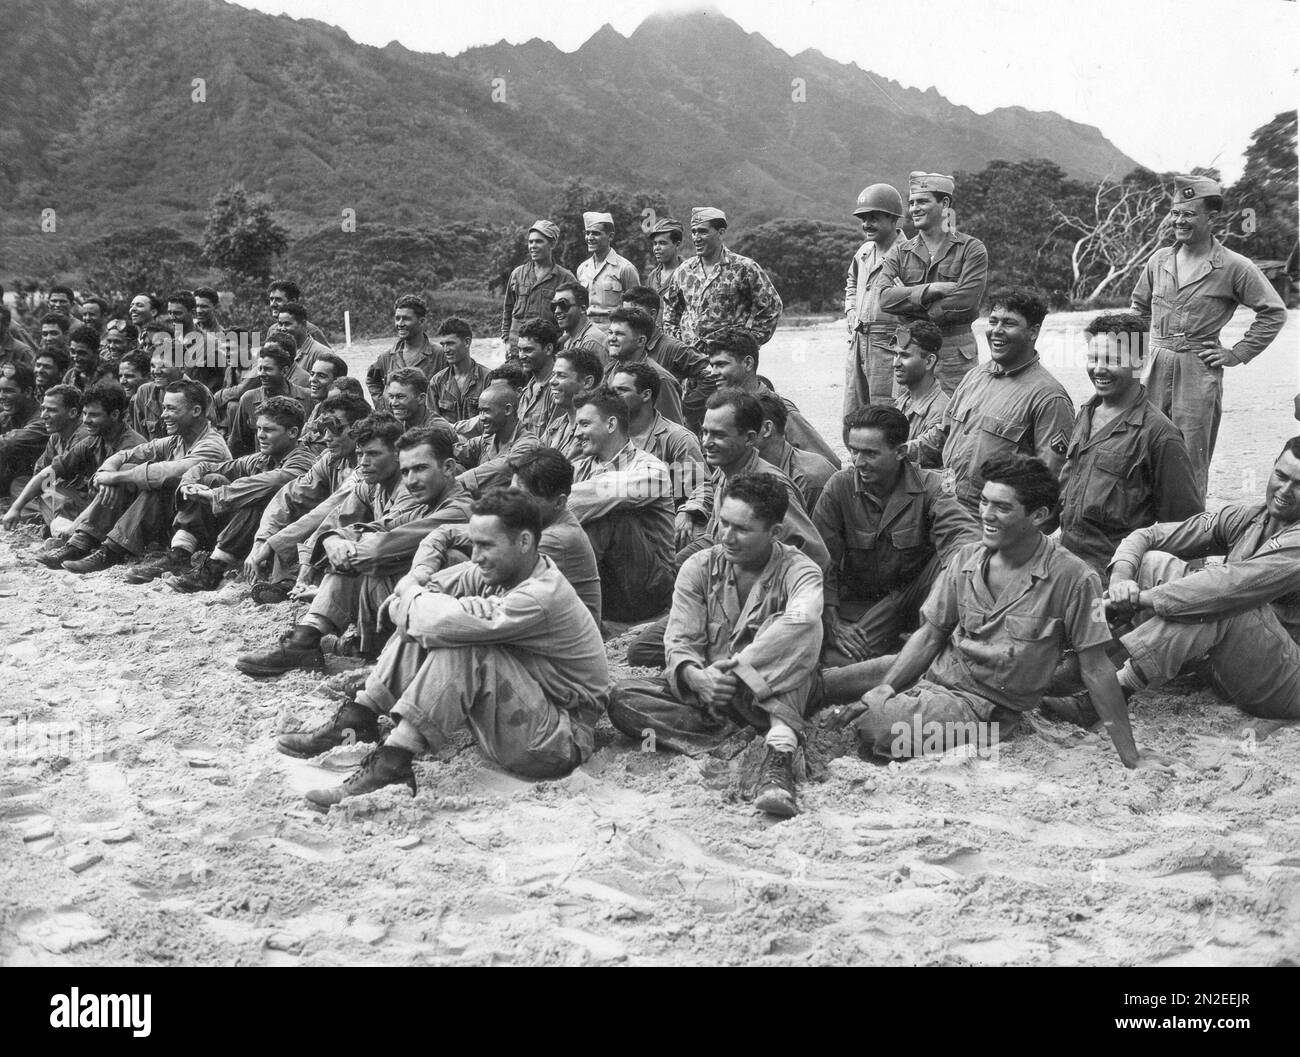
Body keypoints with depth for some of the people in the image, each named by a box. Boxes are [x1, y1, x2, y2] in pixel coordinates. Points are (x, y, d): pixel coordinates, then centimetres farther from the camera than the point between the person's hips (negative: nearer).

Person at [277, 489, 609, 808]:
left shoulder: (543, 597, -27)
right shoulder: (497, 571, 0)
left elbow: (441, 624, -34)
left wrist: (410, 594, -13)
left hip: (562, 740, -8)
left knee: (464, 647, -31)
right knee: (420, 623, 0)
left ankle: (390, 767, -28)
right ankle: (356, 721, 0)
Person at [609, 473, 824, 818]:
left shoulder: (799, 571, -8)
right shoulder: (699, 568, 1)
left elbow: (802, 619, -33)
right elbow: (679, 642, -7)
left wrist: (732, 669, -40)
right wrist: (697, 678, -32)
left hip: (775, 693, -3)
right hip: (703, 690, 3)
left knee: (805, 627, -32)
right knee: (621, 699, -22)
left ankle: (779, 749, -43)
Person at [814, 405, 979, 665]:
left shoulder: (927, 486, -10)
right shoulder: (839, 487, -8)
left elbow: (967, 534, -24)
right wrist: (834, 623, -14)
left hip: (914, 594, 0)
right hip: (859, 601, 0)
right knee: (836, 660, -27)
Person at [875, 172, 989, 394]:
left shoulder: (972, 249, -1)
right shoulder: (899, 251, 10)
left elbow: (965, 304, -14)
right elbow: (884, 298, -6)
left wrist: (907, 299, -9)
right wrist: (931, 290, -16)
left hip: (956, 357, -3)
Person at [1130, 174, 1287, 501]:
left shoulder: (1235, 267, -5)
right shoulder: (1159, 260, 7)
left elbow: (1274, 312, 1)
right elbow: (1139, 305, 24)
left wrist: (1237, 354, -3)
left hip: (1199, 372, -4)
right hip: (1155, 367, 4)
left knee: (1191, 460, -1)